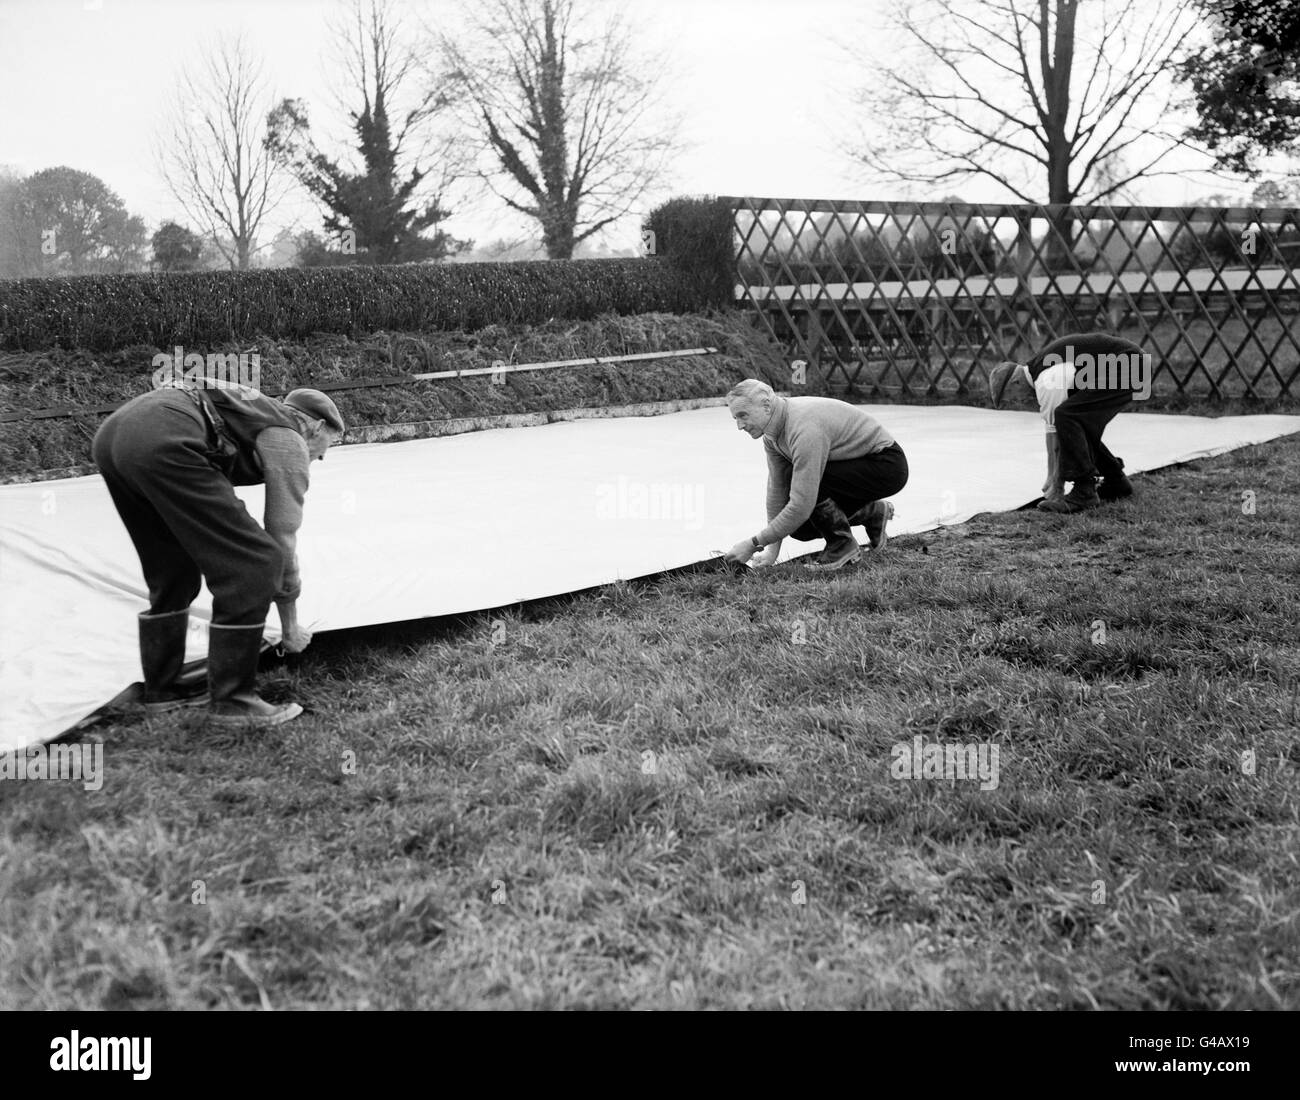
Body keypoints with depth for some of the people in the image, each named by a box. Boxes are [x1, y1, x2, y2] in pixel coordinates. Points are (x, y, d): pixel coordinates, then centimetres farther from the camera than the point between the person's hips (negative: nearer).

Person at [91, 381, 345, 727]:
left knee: (172, 569, 24)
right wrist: (290, 626, 21)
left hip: (112, 429, 10)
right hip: (163, 444, -10)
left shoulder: (252, 409, 36)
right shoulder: (289, 442, 12)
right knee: (253, 563, -2)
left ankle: (162, 686, 32)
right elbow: (283, 540, 9)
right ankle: (232, 700, 5)